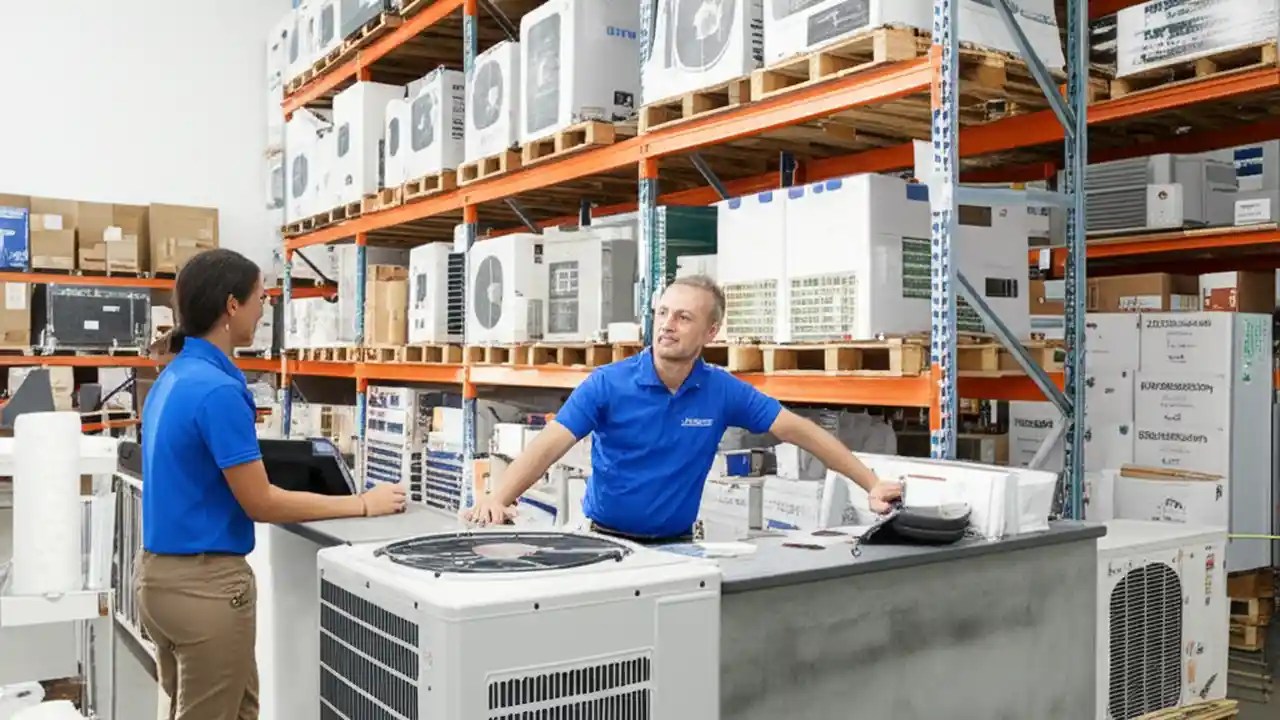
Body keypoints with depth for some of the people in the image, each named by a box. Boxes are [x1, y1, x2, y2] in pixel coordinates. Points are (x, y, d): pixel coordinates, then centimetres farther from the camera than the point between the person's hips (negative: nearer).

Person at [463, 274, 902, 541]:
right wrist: (499, 499, -36)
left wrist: (872, 485, -7)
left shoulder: (723, 391, -5)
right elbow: (549, 445, -19)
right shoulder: (607, 383, -11)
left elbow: (801, 431, -3)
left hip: (677, 544, 2)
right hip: (609, 540, -2)